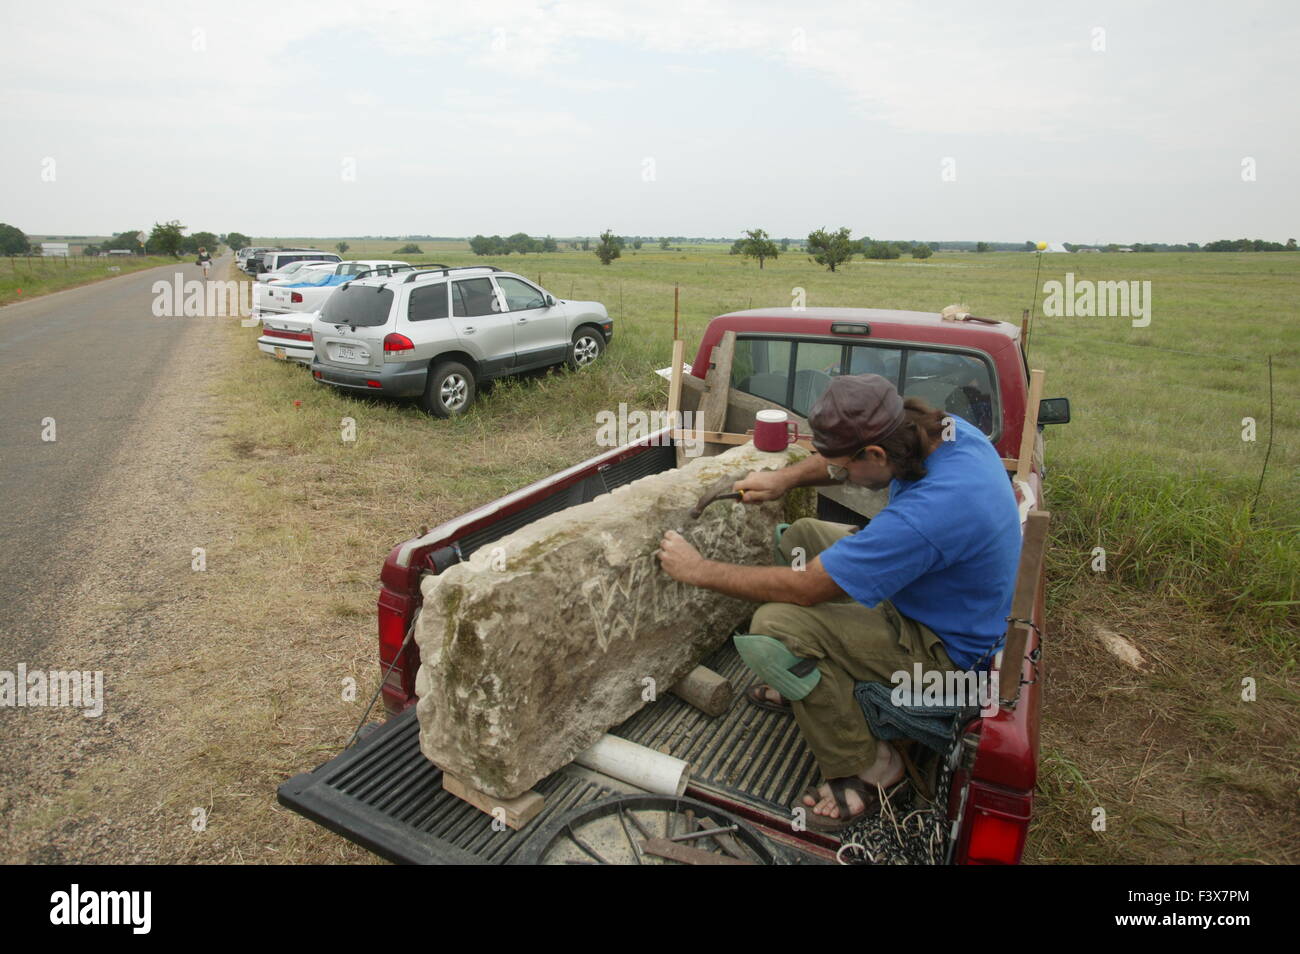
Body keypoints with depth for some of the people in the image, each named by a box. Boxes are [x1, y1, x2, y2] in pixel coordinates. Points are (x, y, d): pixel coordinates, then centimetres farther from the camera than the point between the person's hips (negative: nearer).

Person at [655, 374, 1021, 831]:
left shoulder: (925, 516, -38)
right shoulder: (947, 430, -12)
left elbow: (803, 588, -29)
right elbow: (844, 459, 10)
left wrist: (698, 569, -19)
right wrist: (784, 477, -4)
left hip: (943, 647, -9)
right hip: (935, 586, 9)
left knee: (773, 628, -25)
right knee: (801, 535, 14)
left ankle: (868, 768, -3)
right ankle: (810, 684, 21)